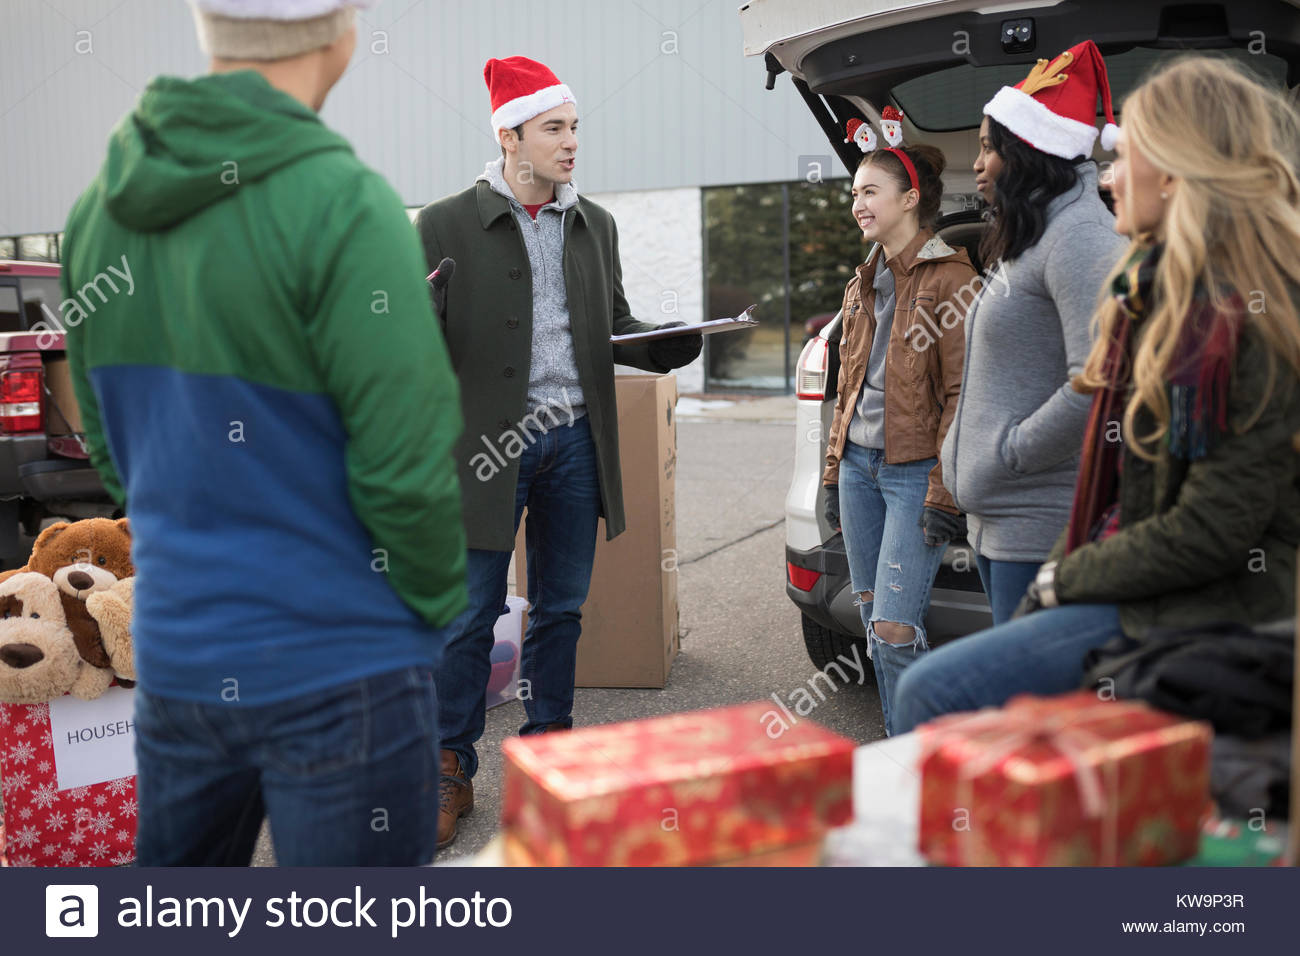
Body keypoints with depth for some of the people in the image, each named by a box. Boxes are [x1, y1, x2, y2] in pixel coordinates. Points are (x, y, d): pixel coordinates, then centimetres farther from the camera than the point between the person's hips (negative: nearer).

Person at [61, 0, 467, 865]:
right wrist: (439, 602, -2)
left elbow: (109, 442, 10)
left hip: (172, 655, 7)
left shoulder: (104, 204, 3)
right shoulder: (343, 206, -19)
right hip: (340, 669, -6)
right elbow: (406, 461, -20)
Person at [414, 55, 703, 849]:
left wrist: (667, 345, -4)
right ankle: (452, 774, 18)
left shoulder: (595, 225, 11)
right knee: (471, 618, 2)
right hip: (488, 448, -4)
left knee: (561, 611, 13)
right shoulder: (446, 225, -3)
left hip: (574, 442, 5)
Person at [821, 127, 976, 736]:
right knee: (873, 621, 12)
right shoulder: (863, 285, 16)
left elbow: (963, 395, -13)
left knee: (894, 630, -11)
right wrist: (834, 473, 18)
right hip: (859, 463, 8)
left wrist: (943, 492, -17)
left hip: (913, 470, -8)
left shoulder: (949, 279, -8)